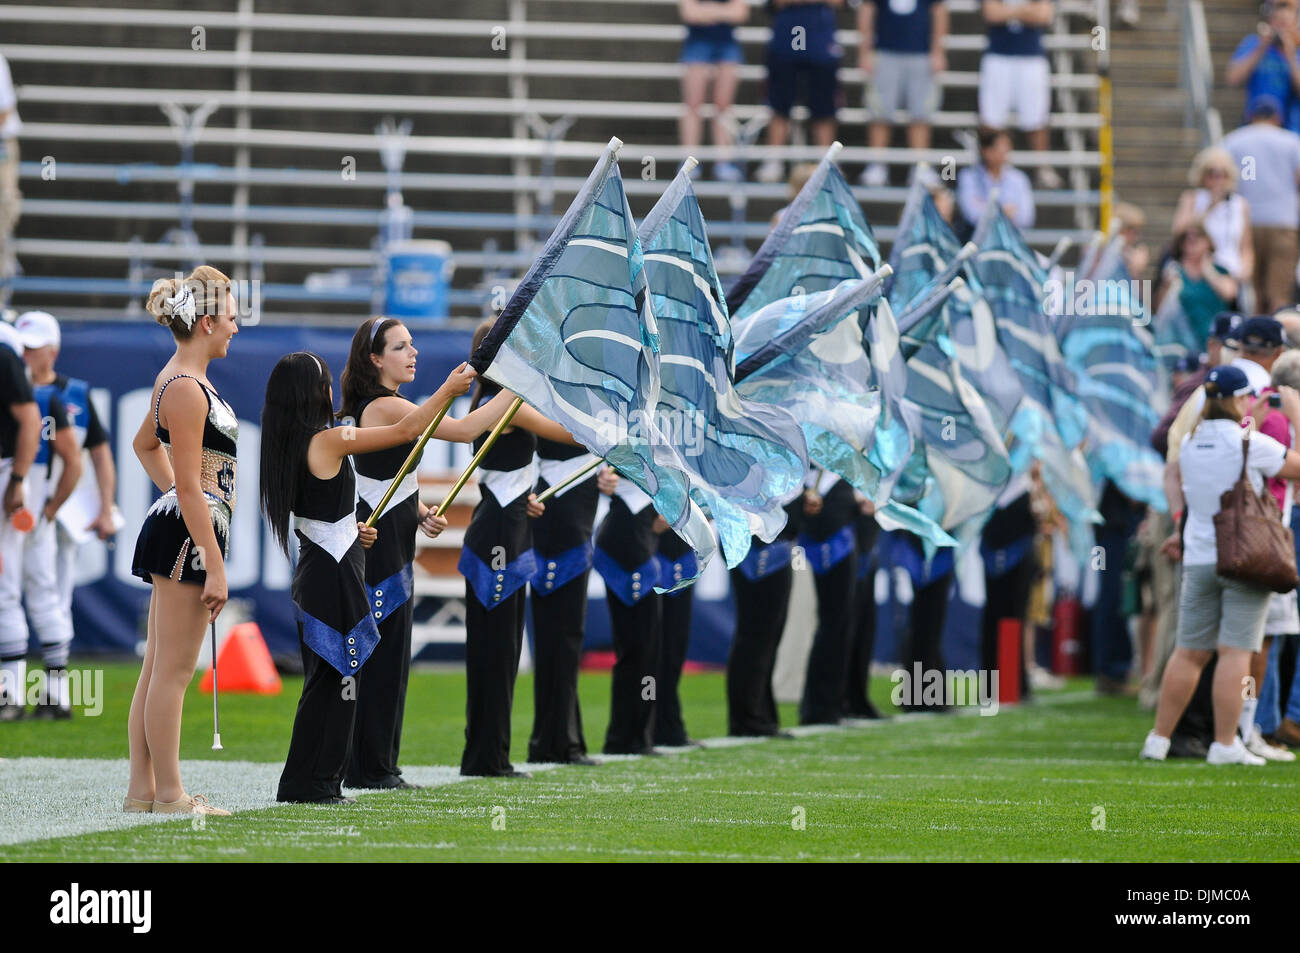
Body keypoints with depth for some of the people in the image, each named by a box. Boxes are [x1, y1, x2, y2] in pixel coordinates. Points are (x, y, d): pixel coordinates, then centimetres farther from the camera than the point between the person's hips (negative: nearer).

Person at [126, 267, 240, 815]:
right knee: (173, 671, -6)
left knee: (158, 669, 11)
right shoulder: (186, 389, -17)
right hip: (187, 534, -11)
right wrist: (214, 566, -21)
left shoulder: (177, 380, 15)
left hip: (173, 524, 11)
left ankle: (143, 790, 14)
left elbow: (145, 444, 33)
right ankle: (169, 796, -4)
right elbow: (191, 486, -20)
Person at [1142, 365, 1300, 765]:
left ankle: (1159, 739, 11)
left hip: (1199, 560, 5)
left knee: (1189, 652, 10)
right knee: (1235, 651, -5)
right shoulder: (1251, 444, -10)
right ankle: (1225, 744, -7)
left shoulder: (1190, 443, 8)